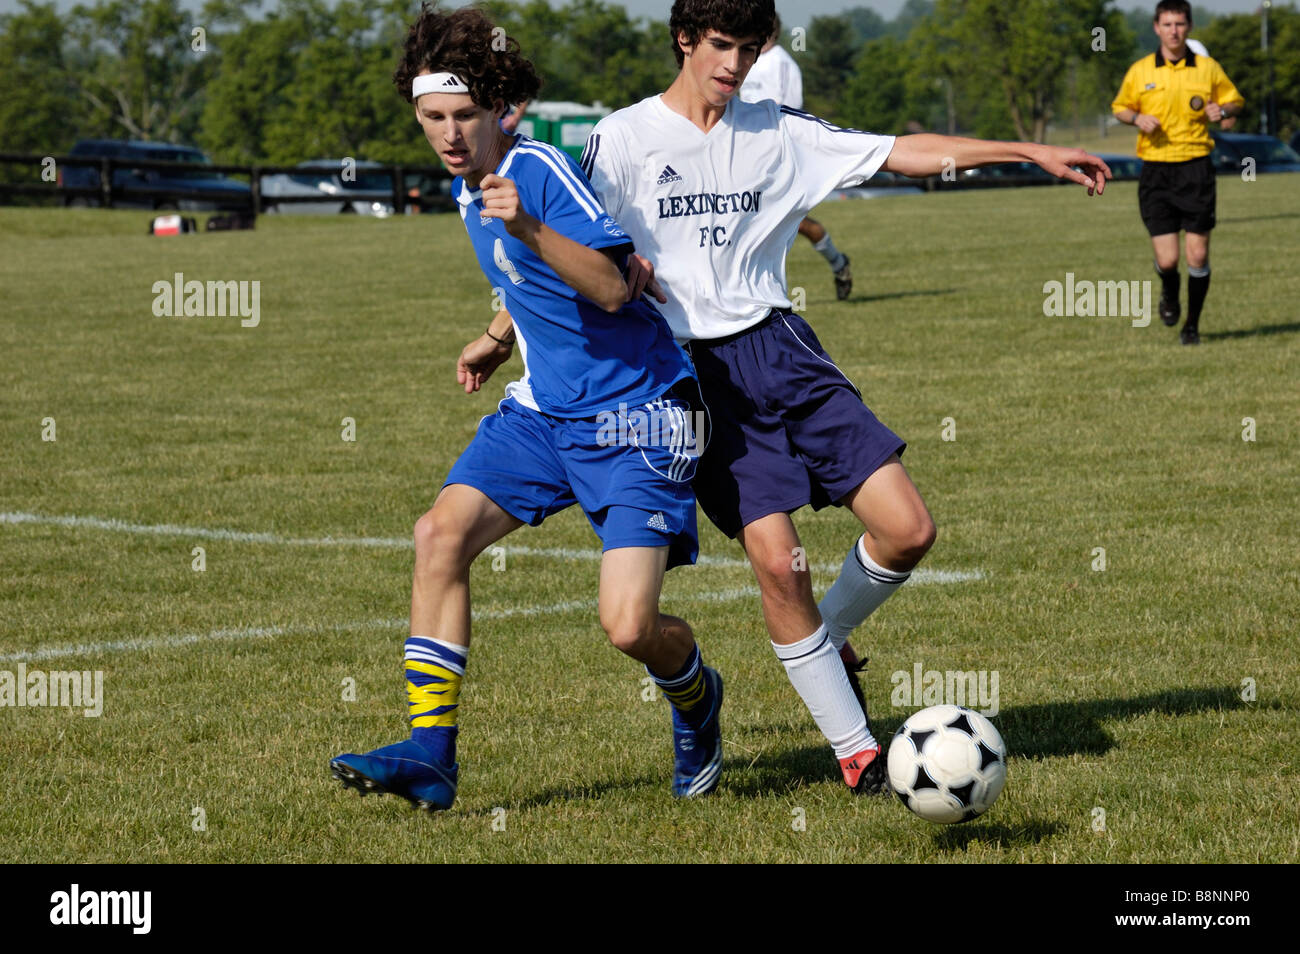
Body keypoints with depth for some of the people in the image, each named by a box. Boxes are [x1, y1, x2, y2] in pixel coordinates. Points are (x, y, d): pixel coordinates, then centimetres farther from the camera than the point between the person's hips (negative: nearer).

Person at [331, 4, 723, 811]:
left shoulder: (540, 170, -17)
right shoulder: (470, 189, 9)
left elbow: (611, 288, -28)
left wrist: (528, 228, -38)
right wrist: (498, 339, 28)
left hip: (636, 416, -8)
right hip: (545, 408, 8)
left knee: (629, 626, -15)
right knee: (443, 531, -14)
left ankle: (697, 700, 22)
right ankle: (431, 754, -11)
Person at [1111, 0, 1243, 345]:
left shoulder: (1208, 69, 3)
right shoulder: (1140, 71, 4)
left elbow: (1234, 101, 15)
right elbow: (1120, 107, 16)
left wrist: (1221, 110, -8)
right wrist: (1137, 118, -5)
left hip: (1196, 166, 0)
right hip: (1155, 170, 0)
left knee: (1198, 255, -4)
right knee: (1167, 260, -6)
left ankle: (1192, 325, 15)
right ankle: (1170, 294, 30)